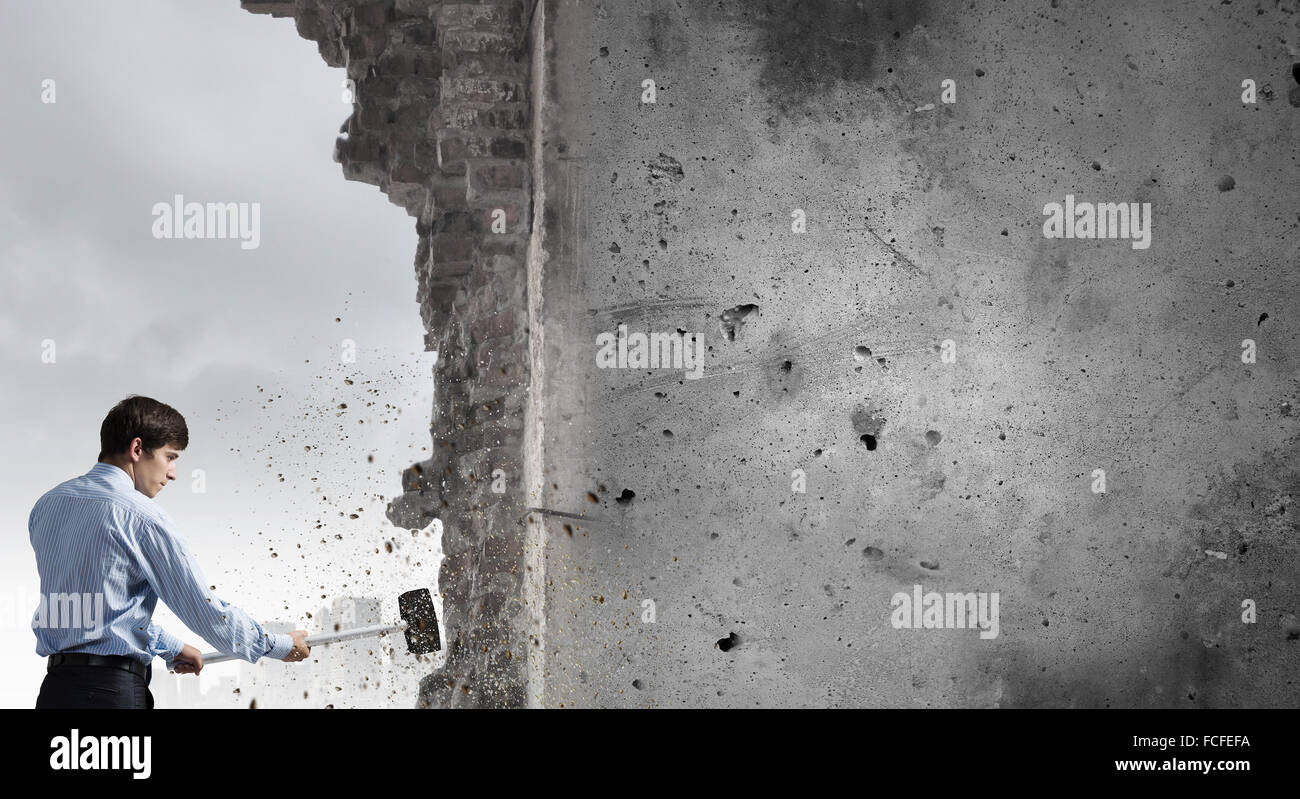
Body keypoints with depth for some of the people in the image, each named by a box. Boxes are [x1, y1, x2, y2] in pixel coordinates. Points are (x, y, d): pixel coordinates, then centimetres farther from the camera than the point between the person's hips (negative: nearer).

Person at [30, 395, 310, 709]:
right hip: (115, 691, -8)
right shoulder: (142, 516, -10)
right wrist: (281, 645, 8)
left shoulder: (46, 505, 14)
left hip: (54, 686, 8)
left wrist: (169, 647, 31)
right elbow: (204, 610, -6)